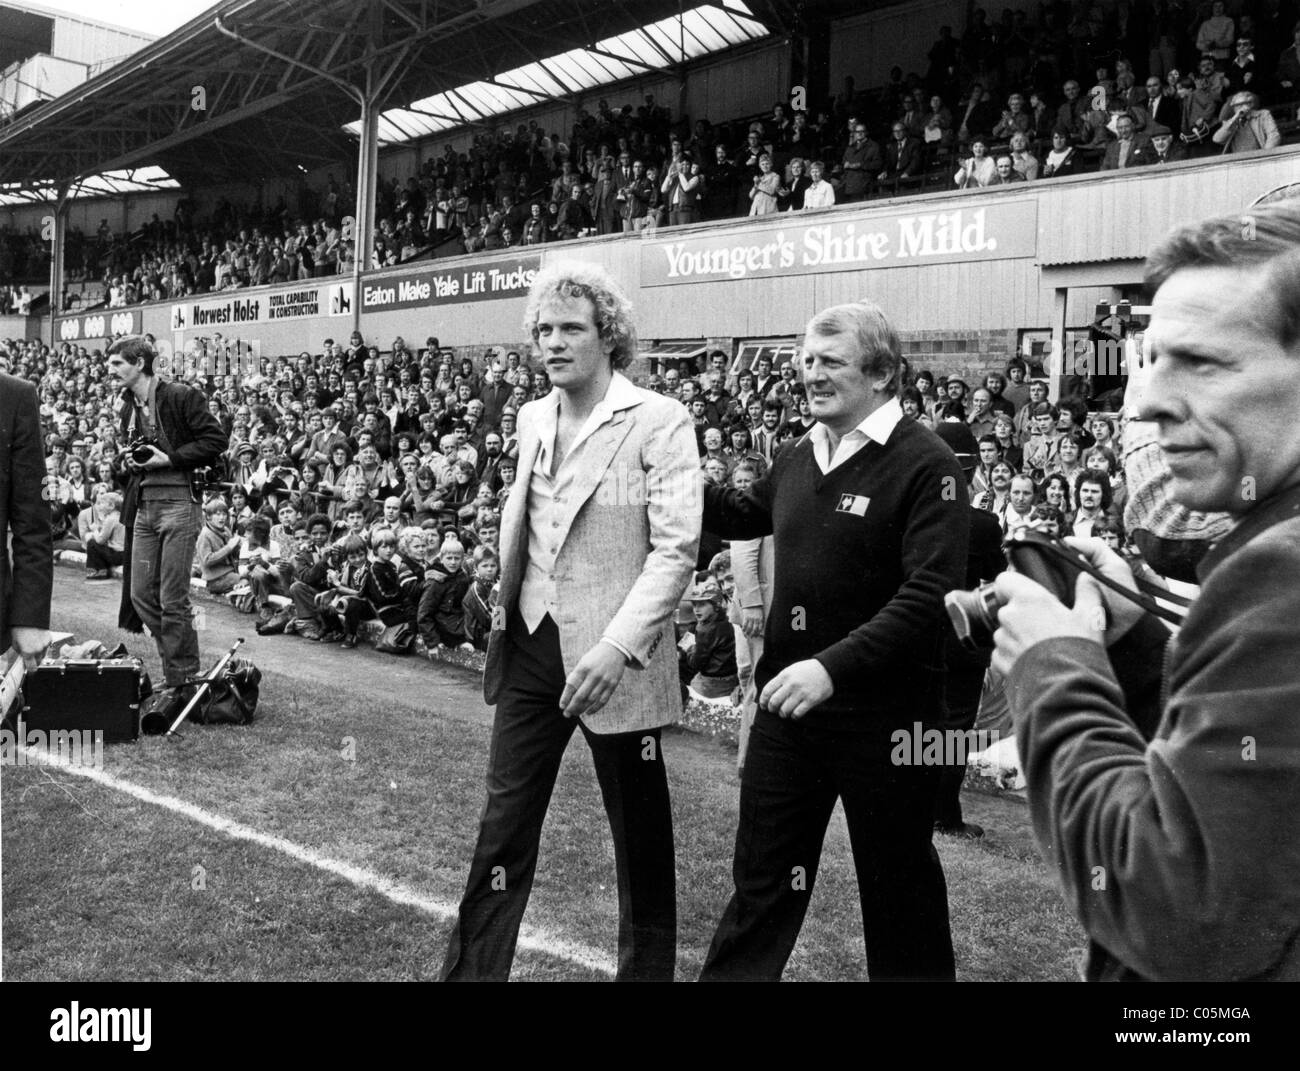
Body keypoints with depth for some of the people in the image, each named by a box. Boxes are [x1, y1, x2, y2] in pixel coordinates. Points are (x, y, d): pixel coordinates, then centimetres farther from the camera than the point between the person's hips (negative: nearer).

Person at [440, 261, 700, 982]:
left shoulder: (660, 422, -10)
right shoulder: (532, 418, 10)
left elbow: (675, 548, -16)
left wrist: (617, 646, -24)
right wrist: (503, 603, 11)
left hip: (612, 660, -5)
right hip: (529, 646, 6)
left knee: (640, 835, 10)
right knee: (504, 821, 10)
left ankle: (646, 968, 28)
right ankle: (471, 966, 21)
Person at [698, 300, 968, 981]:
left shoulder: (925, 465, -13)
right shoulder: (797, 458, 7)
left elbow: (930, 594, -23)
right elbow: (746, 515, 28)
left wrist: (834, 665, -30)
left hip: (883, 714, -5)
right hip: (787, 700, 6)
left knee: (898, 886, 12)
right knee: (761, 873, 16)